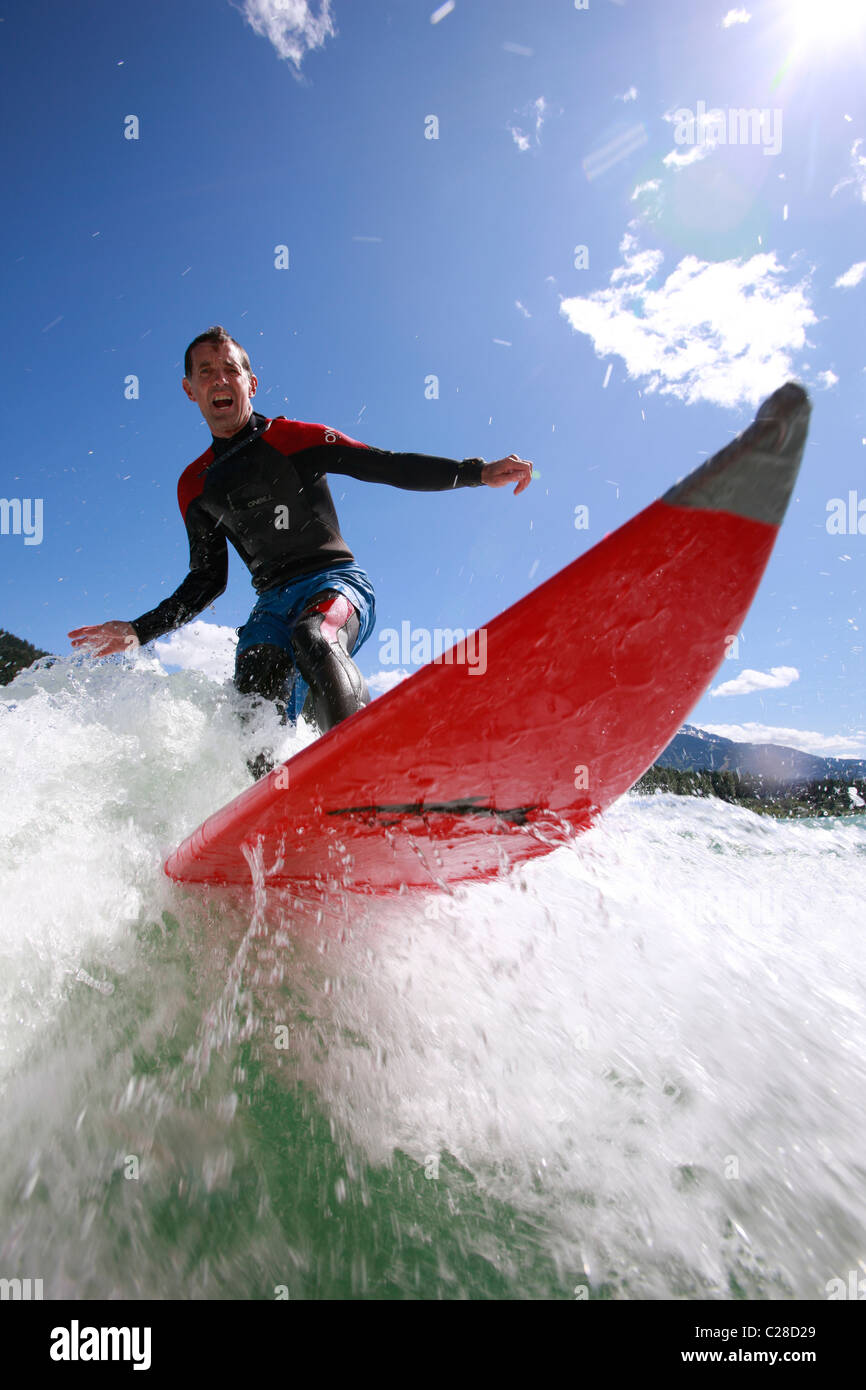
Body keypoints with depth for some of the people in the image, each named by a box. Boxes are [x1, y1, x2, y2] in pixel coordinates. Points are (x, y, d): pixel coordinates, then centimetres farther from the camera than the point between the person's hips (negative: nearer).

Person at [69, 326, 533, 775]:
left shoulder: (294, 438, 5)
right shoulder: (195, 486, 17)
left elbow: (390, 467, -1)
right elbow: (207, 581, 20)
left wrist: (478, 472, -14)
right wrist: (140, 631, 10)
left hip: (336, 582, -4)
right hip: (273, 603, 5)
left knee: (310, 636, -39)